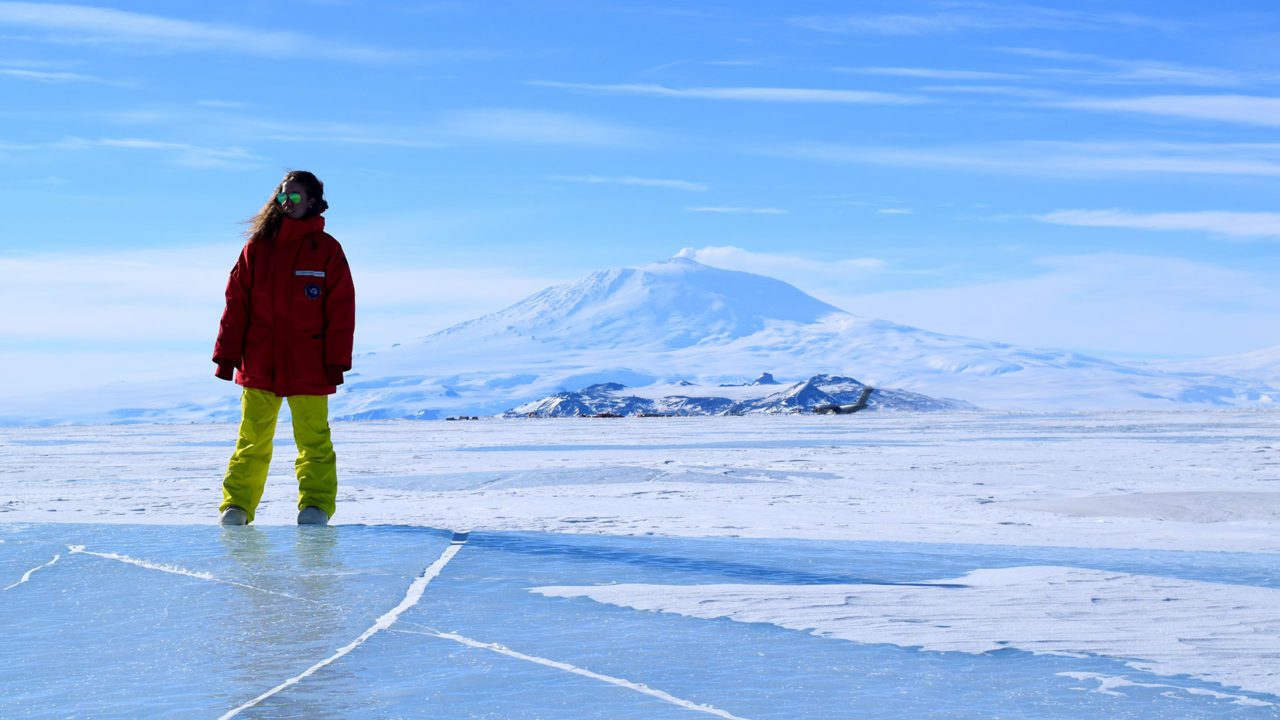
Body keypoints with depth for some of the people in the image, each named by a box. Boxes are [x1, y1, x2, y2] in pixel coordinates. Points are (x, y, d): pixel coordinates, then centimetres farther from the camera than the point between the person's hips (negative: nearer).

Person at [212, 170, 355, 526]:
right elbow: (236, 304, 8)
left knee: (313, 439, -2)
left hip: (308, 367, -2)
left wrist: (336, 361, -5)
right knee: (253, 439, 6)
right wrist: (226, 354, 3)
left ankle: (316, 504, 5)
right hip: (258, 364, 2)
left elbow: (341, 309, 1)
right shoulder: (256, 247, 7)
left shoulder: (326, 249, 3)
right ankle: (237, 504, 12)